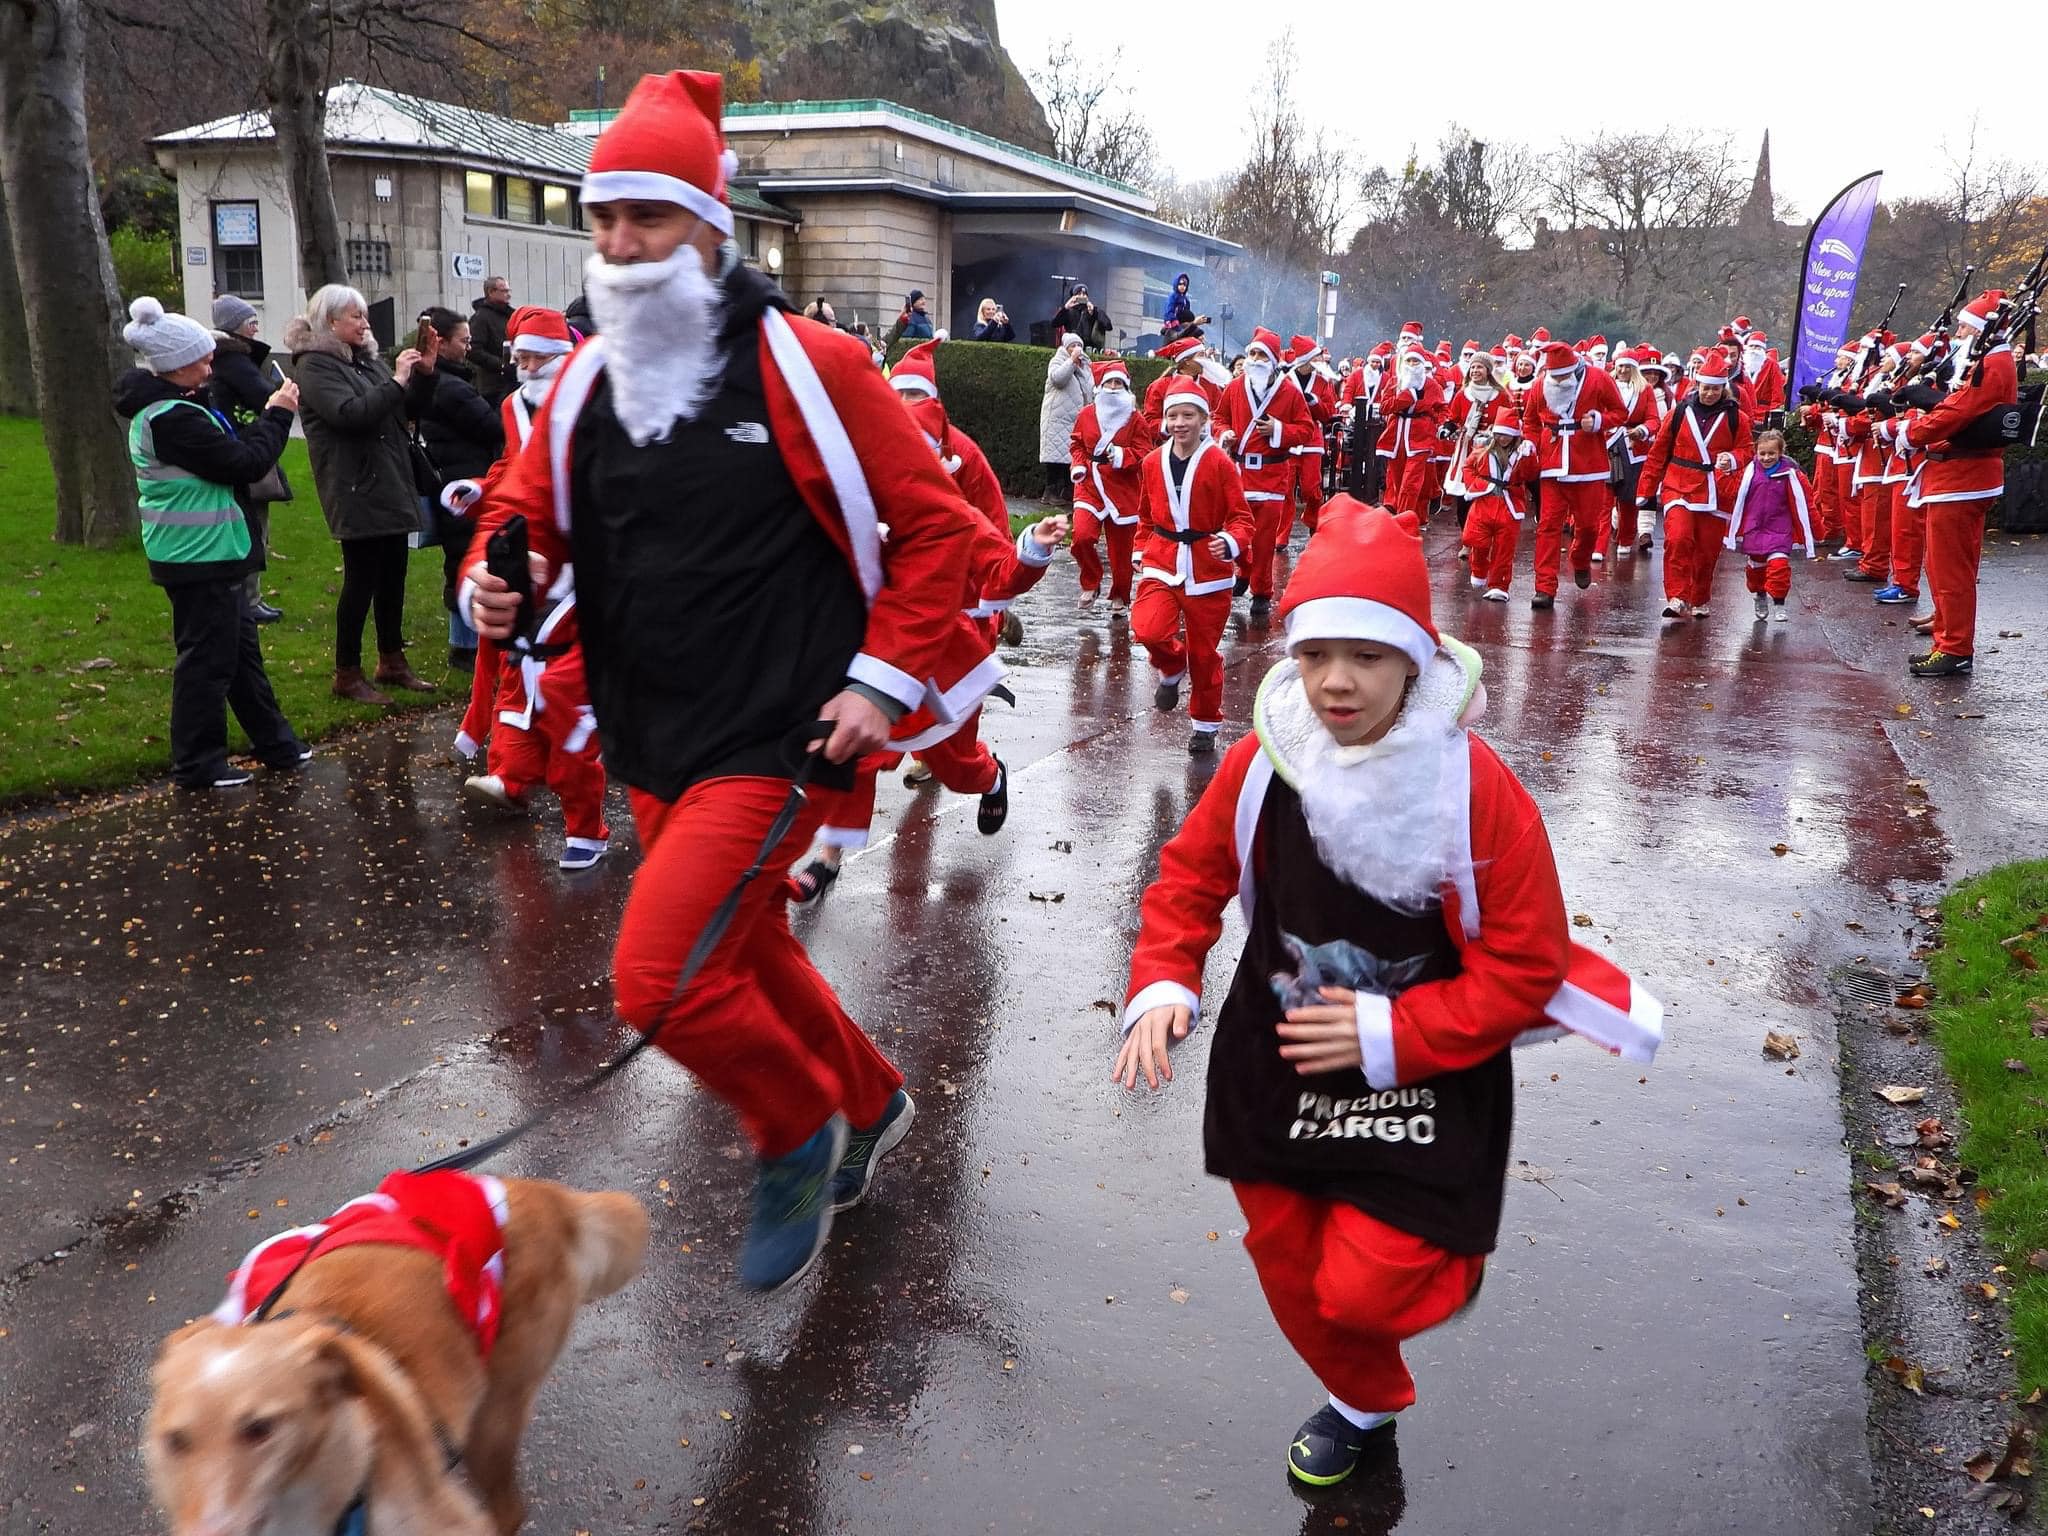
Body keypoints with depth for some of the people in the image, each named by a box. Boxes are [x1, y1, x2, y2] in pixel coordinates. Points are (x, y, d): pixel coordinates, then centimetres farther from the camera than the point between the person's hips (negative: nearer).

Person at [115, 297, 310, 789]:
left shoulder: (159, 407, 10)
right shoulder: (174, 418, -23)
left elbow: (225, 451, 11)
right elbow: (246, 463, -21)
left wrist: (266, 416, 1)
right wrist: (277, 416, -9)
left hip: (207, 552, 11)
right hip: (199, 556, -11)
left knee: (242, 646, 17)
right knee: (209, 658, -1)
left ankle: (275, 743, 28)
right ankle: (197, 764, 10)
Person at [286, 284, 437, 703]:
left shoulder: (367, 359, 15)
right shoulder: (314, 366, -8)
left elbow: (405, 410, 18)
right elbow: (350, 413, -23)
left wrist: (423, 374, 1)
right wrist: (396, 381, -20)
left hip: (391, 486, 8)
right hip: (357, 491, -8)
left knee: (393, 577, 13)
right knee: (361, 579, -4)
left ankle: (392, 661, 25)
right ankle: (347, 675, 5)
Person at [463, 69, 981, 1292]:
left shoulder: (806, 365, -11)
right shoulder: (586, 382, 5)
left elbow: (935, 519, -8)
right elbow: (526, 512, 13)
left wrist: (884, 678, -14)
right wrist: (495, 586, -11)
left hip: (777, 734, -7)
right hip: (653, 741, 7)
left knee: (661, 977, -15)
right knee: (747, 954, 20)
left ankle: (800, 1132, 14)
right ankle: (869, 1103, 47)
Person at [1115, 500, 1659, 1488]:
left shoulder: (1477, 789, -23)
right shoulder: (1262, 762, -14)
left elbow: (1526, 967, -17)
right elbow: (1192, 872, 1)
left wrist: (1389, 1035, -23)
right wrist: (1162, 984, -15)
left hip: (1421, 1082, -4)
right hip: (1275, 1068, 4)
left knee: (1364, 1289, -10)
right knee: (1291, 1271, 17)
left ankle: (1448, 1252, 27)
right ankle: (1364, 1401, 50)